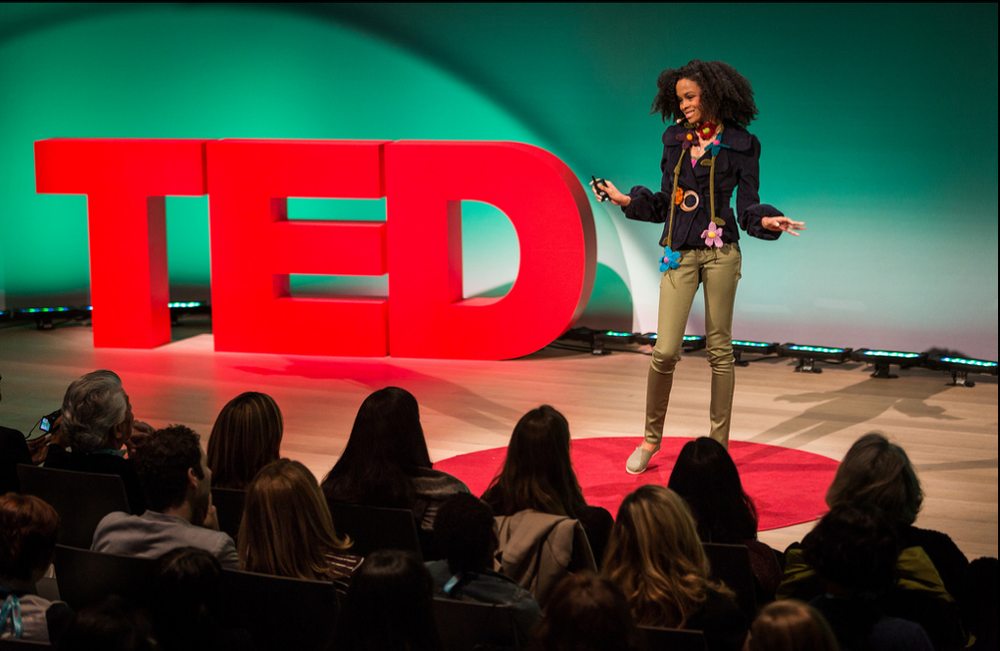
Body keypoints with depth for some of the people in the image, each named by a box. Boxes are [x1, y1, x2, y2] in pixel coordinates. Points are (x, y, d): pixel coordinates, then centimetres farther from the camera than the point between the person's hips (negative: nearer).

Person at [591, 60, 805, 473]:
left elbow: (748, 206, 1)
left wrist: (765, 222, -19)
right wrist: (626, 200, 6)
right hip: (679, 253, 2)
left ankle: (719, 443, 14)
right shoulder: (675, 139, 11)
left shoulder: (739, 144, 1)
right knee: (665, 350, -5)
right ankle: (652, 436, 13)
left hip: (719, 252, -2)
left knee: (719, 348, 4)